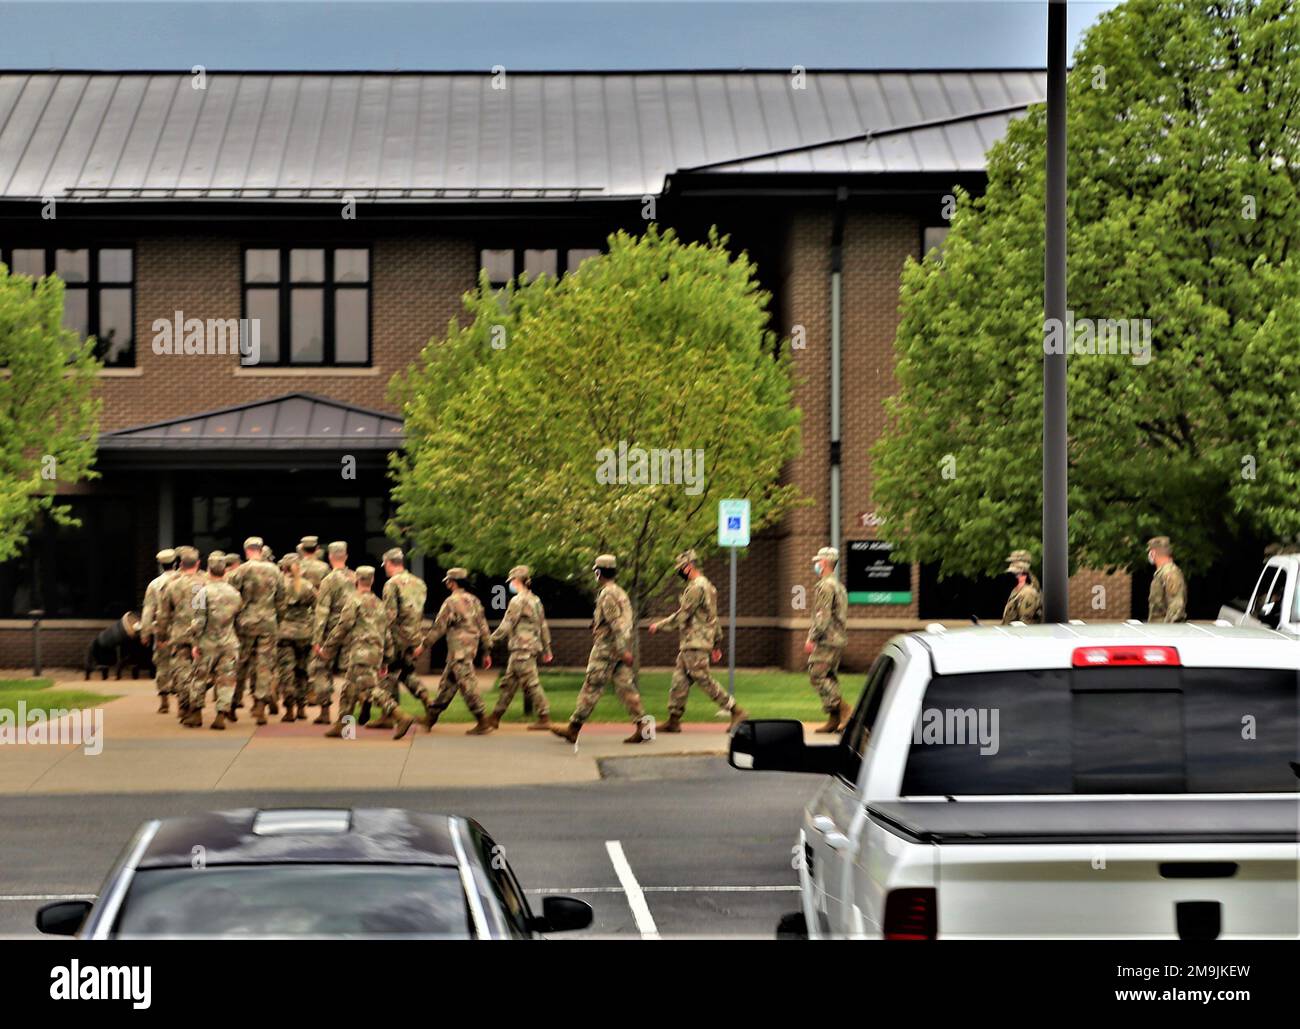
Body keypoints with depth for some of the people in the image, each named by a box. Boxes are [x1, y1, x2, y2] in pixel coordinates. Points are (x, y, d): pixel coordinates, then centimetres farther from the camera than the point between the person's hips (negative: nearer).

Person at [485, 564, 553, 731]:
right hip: (533, 646, 9)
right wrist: (546, 649, 23)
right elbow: (543, 626, 18)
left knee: (531, 683, -7)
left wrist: (491, 641, -6)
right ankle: (496, 716, 18)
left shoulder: (518, 600, -13)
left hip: (521, 648, -9)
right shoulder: (535, 600, 15)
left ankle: (544, 718, -6)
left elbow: (507, 625, -14)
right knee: (508, 682, 13)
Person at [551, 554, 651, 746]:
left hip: (605, 648, -9)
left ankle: (573, 729, 0)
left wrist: (623, 650, -23)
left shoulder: (607, 594, -12)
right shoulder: (620, 593, 18)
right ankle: (642, 726, -3)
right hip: (619, 649, 9)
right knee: (625, 686, 5)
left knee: (591, 688, -5)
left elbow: (616, 623, -19)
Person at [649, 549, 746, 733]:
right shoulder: (707, 586, 19)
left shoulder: (696, 587, -15)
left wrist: (659, 625, -6)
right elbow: (714, 619, 21)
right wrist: (716, 645, 24)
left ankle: (737, 712, -8)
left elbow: (682, 616, -17)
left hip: (695, 644, -10)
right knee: (679, 680, 10)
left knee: (704, 680, -9)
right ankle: (673, 721, 12)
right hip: (688, 644, 10)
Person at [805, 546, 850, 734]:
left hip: (827, 640, -10)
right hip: (839, 639, 10)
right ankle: (834, 719, 7)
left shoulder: (825, 586, -13)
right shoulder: (838, 586, 20)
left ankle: (843, 709, -15)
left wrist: (811, 638, -18)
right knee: (830, 677, 10)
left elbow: (823, 616, -20)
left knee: (817, 676, -9)